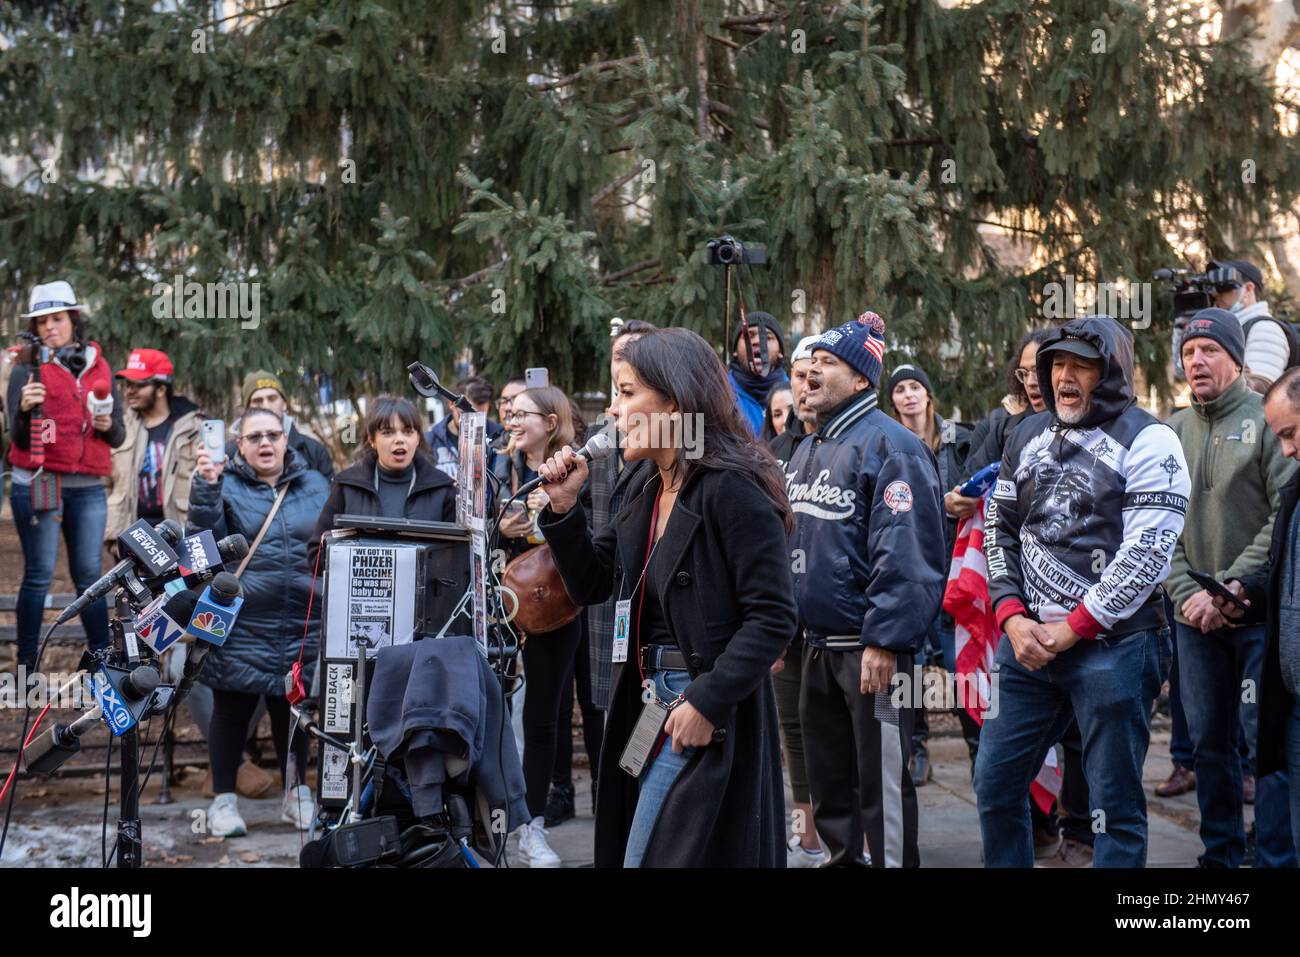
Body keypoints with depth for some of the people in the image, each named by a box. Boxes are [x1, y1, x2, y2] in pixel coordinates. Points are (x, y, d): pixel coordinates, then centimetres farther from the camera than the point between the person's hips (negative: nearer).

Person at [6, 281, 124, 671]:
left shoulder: (98, 367, 11)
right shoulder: (27, 369, 1)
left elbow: (119, 436, 12)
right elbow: (18, 438, -8)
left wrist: (108, 426, -10)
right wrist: (25, 409, -27)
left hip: (89, 488, 3)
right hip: (37, 485, -3)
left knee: (89, 576, 6)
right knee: (39, 575, -2)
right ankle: (26, 664, 4)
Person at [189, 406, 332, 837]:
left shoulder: (315, 486, 9)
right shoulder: (227, 484, 1)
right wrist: (205, 486, -23)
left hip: (302, 625, 3)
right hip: (241, 625, -2)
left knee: (292, 707, 13)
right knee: (232, 708, 5)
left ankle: (297, 794, 26)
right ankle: (224, 799, 17)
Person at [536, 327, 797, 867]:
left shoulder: (732, 490, -15)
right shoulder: (645, 498, 12)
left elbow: (772, 617, -19)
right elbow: (589, 585, 18)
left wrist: (707, 703, -23)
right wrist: (563, 506, 6)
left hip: (710, 721, -9)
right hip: (650, 703, 9)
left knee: (655, 855, -5)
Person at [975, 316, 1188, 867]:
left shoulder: (1147, 442, -6)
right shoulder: (1028, 436, 12)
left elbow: (1147, 552, -14)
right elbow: (999, 530, 13)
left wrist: (1071, 628, -14)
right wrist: (1013, 618, -1)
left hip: (1114, 643, -6)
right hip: (1027, 639, 6)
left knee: (1115, 804, 2)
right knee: (995, 783, 12)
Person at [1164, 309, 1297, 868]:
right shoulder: (1172, 432, 8)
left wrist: (1228, 588, -15)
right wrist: (1185, 593, -7)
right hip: (1195, 614, 5)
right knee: (1208, 741, 12)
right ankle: (1219, 854, 24)